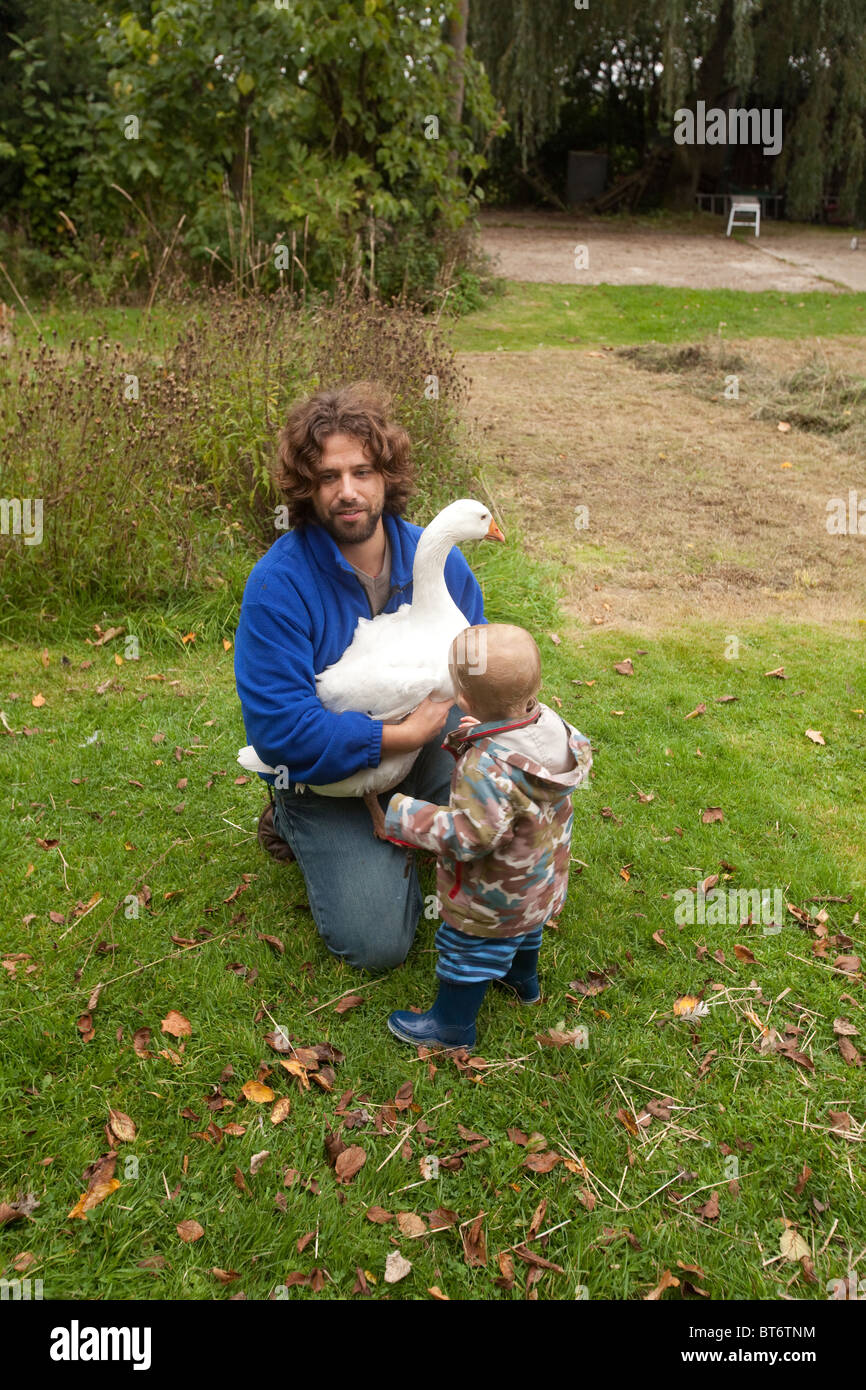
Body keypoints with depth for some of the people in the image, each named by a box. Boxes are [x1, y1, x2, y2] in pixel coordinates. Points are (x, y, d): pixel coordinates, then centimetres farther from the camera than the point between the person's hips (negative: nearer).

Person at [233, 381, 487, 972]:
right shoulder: (278, 584, -23)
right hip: (325, 772, -4)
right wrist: (402, 734, -28)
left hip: (426, 745, 4)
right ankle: (293, 817, 15)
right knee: (377, 943, -10)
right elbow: (279, 729, -27)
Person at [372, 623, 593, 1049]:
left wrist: (406, 815, -25)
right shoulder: (551, 722, -18)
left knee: (468, 953, 15)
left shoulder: (488, 770, -41)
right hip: (541, 880, 9)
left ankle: (452, 1025, 35)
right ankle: (524, 980, 61)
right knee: (522, 930, 36)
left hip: (494, 898, -8)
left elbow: (468, 836, -36)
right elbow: (581, 755, 3)